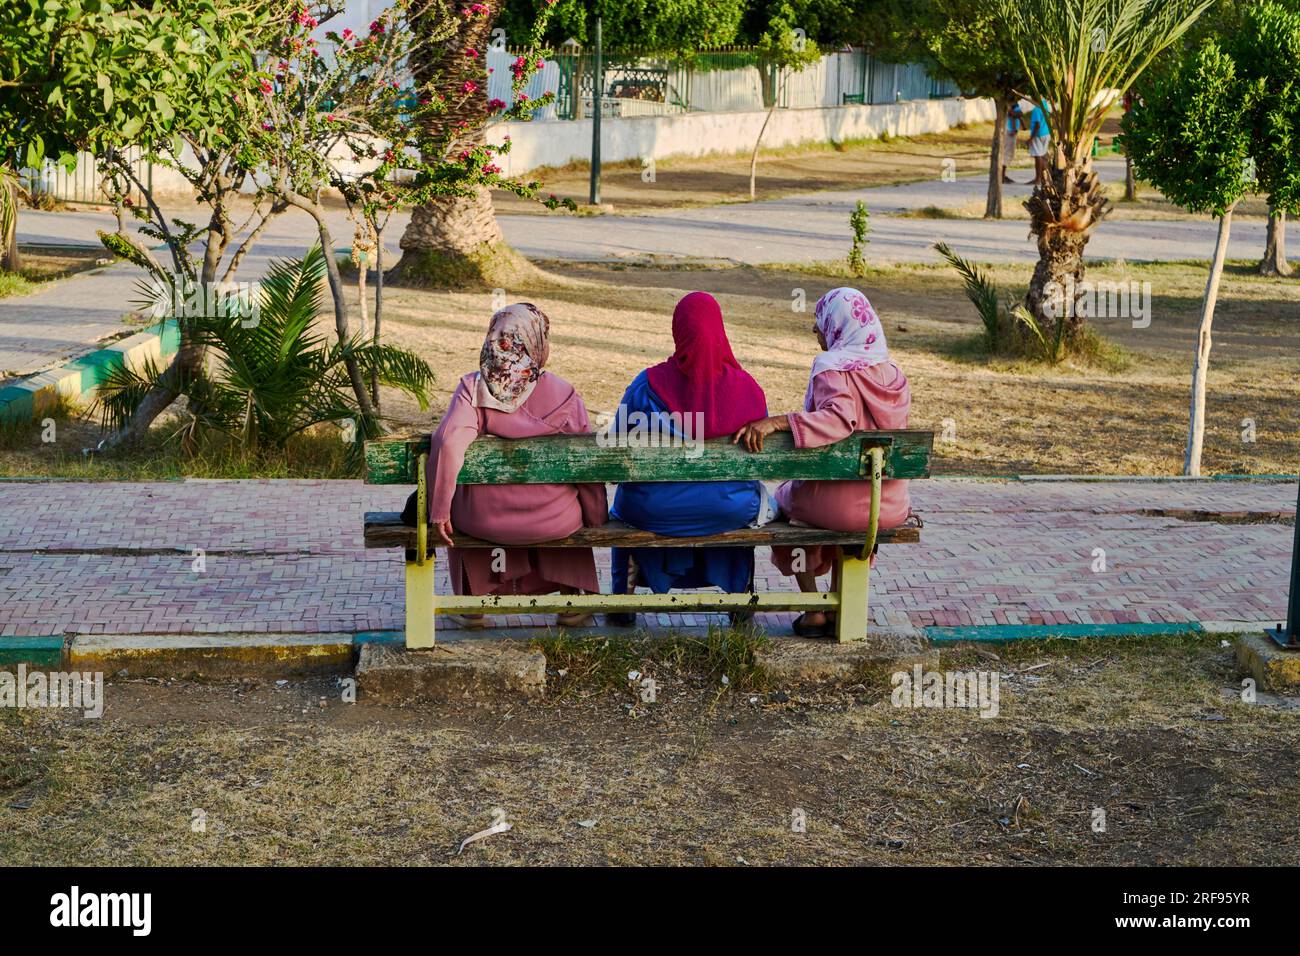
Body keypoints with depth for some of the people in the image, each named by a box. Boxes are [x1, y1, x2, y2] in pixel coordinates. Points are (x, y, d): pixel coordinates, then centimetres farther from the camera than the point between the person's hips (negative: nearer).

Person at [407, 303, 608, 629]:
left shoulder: (473, 387, -9)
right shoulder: (564, 395, -9)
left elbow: (448, 442, -24)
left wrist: (439, 511, -17)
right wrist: (596, 520, 11)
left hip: (484, 521, 0)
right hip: (553, 522, 0)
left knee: (462, 511, 37)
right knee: (575, 505, 37)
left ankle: (472, 604, 42)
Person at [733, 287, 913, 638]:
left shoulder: (832, 370, -13)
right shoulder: (892, 373, 7)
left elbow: (839, 418, -31)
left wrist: (775, 422, -37)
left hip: (841, 504, -6)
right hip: (892, 506, 6)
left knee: (788, 496, 28)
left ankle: (813, 613, 26)